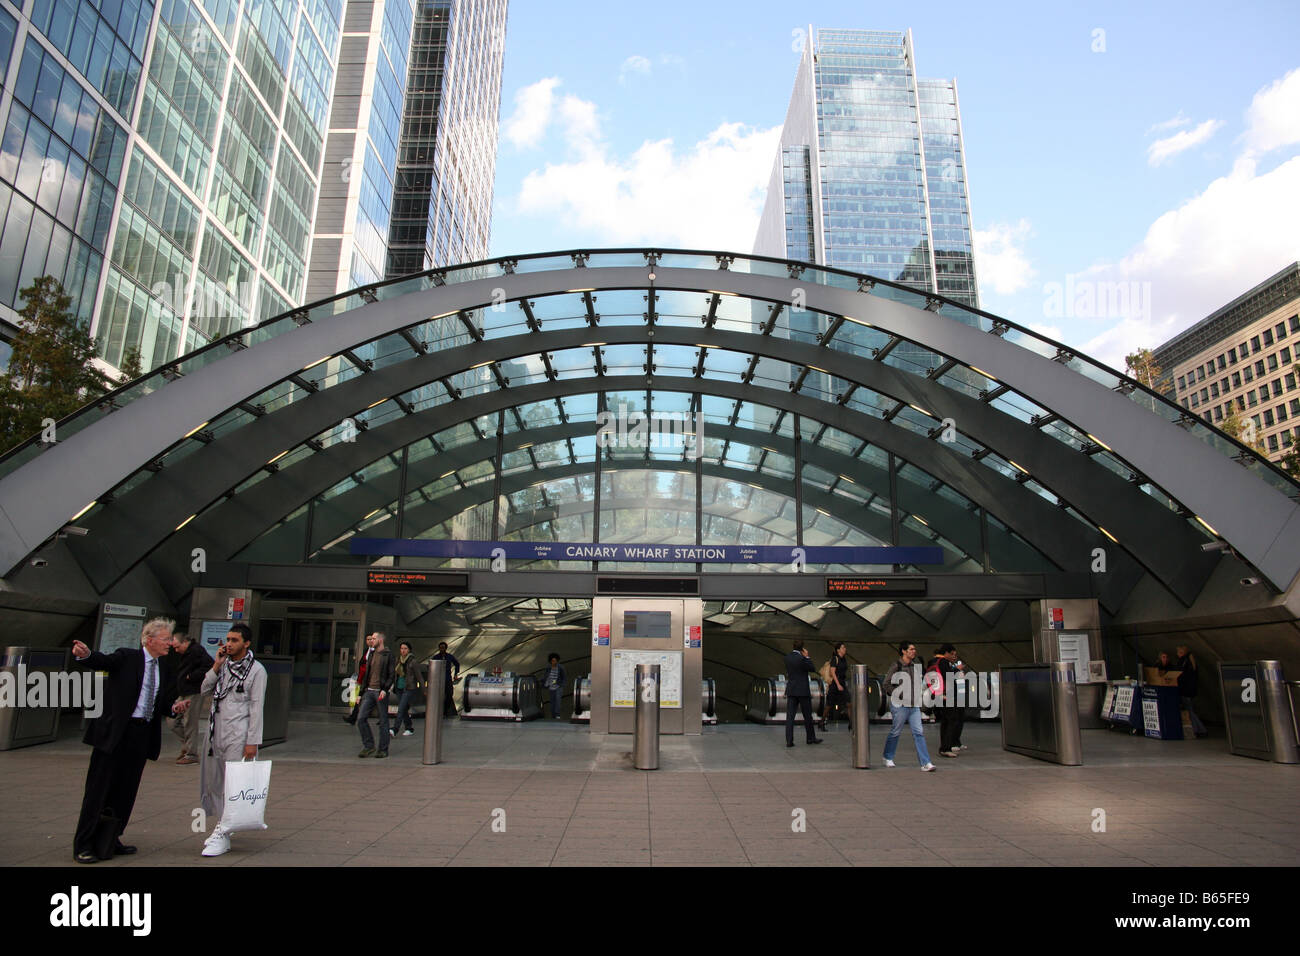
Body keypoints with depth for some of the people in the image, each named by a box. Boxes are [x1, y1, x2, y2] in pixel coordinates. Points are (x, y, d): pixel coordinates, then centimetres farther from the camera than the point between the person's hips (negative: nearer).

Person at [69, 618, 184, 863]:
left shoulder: (164, 667, 11)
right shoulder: (126, 657, -5)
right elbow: (102, 661, -24)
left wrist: (174, 707, -6)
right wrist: (84, 655, -44)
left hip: (143, 736, 6)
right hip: (114, 733, -5)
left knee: (125, 792, 13)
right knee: (99, 790, 3)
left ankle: (109, 842, 26)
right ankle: (83, 846, 15)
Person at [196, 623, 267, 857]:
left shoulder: (256, 670, -6)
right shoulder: (223, 664, 12)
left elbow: (257, 707, -8)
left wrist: (253, 741, -12)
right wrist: (216, 666, -3)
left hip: (237, 733, -6)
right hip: (215, 729, 6)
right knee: (213, 780, 11)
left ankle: (223, 836, 0)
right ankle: (223, 825, 26)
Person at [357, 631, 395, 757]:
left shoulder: (388, 655, -5)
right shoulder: (372, 654, 15)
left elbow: (391, 675, -9)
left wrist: (385, 690, -19)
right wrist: (364, 688, 16)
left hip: (381, 692, -6)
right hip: (369, 691, 6)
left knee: (383, 722, 1)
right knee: (361, 718, -3)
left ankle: (383, 750, 10)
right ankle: (368, 746, 8)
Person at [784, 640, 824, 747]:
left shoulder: (787, 657, 4)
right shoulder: (801, 658, -15)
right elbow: (812, 668, -4)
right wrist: (807, 656, 1)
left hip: (791, 691, 5)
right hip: (803, 690, -5)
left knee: (790, 716, 0)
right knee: (807, 715, 11)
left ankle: (789, 740, -5)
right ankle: (811, 737, 23)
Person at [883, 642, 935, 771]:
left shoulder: (916, 664, 9)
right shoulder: (896, 666, -10)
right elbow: (887, 684, -9)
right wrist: (898, 694, -14)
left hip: (914, 705, 5)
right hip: (900, 705, -5)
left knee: (919, 732, -3)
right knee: (895, 732, 5)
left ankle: (925, 763, -4)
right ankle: (888, 758, 24)